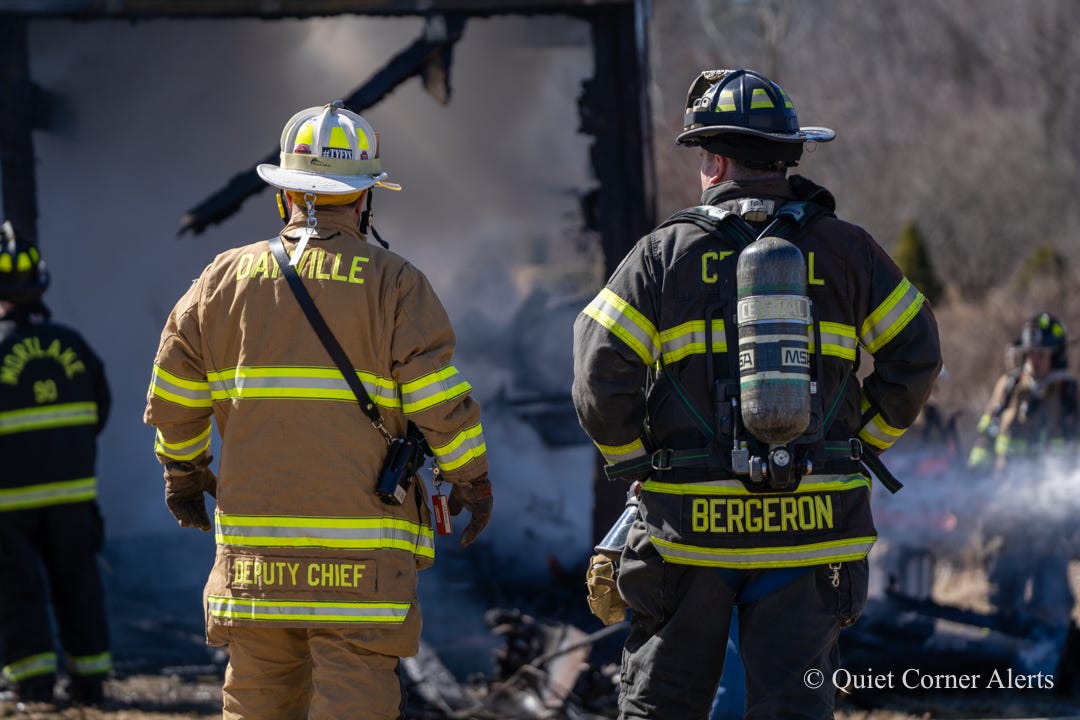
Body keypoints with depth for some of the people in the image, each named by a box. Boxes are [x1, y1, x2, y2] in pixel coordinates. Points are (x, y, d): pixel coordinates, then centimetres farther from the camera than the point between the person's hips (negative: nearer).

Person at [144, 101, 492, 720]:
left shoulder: (227, 278, 6)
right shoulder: (393, 285, -4)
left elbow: (173, 395, 12)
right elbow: (441, 399, -8)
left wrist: (183, 469, 27)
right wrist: (471, 479, 6)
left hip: (254, 542, 3)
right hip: (360, 548, -3)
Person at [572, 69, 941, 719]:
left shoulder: (664, 255, -2)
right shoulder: (844, 250, 4)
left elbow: (601, 376, -7)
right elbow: (916, 356, 6)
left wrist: (633, 461, 7)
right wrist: (863, 441, 15)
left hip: (689, 521, -1)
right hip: (811, 519, 1)